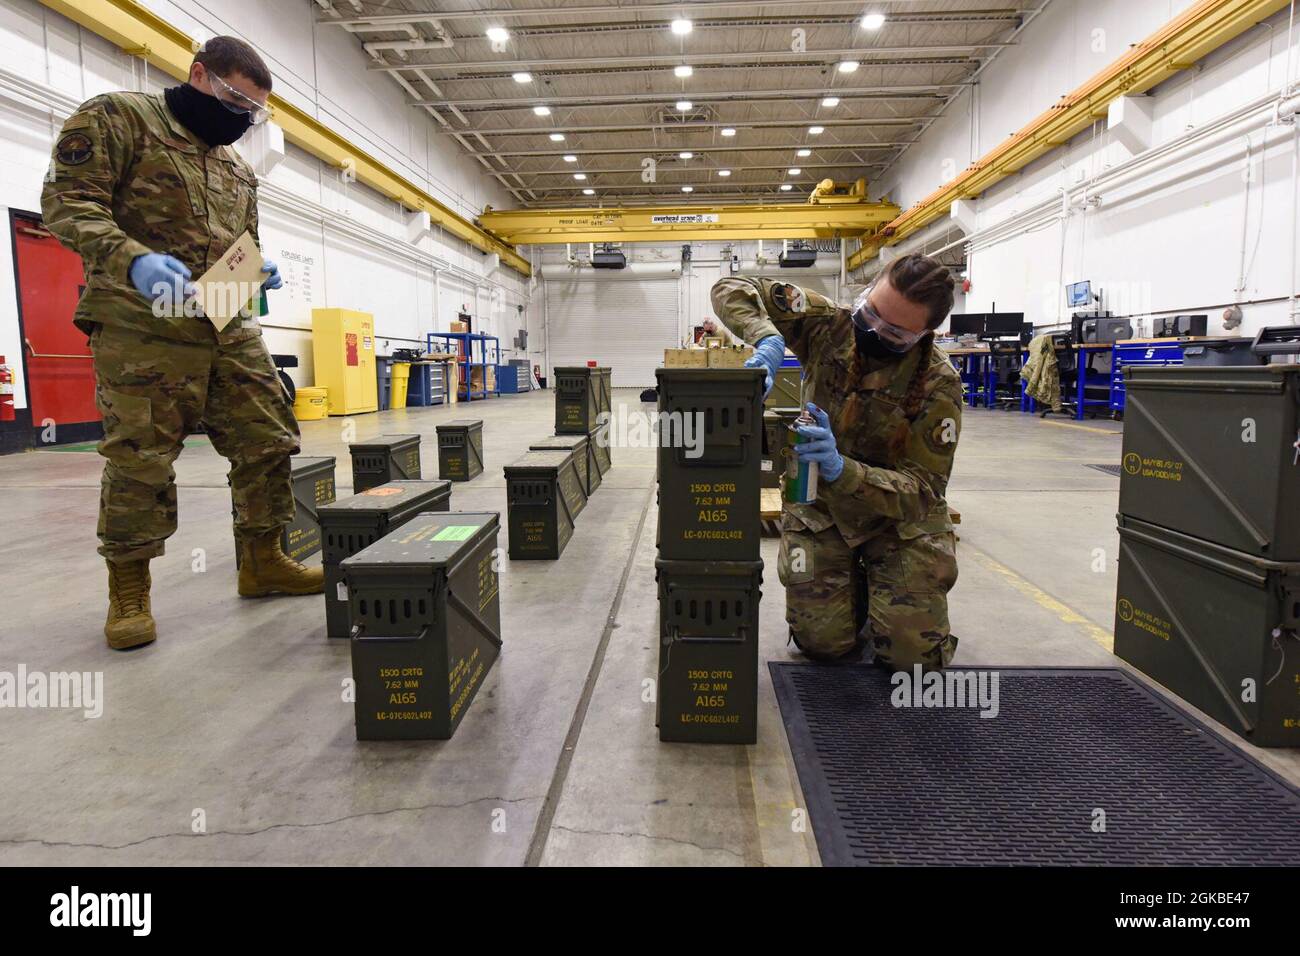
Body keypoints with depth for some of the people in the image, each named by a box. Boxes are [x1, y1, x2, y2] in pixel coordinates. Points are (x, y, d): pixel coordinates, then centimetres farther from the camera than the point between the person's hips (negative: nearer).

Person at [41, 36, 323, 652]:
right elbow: (67, 201, -8)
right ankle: (128, 592, 10)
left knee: (267, 441, 3)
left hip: (230, 328, 7)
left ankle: (262, 562, 18)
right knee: (140, 461, -4)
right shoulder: (117, 117, 2)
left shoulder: (238, 170, 23)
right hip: (143, 327, -6)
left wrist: (257, 272, 4)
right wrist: (133, 259, -25)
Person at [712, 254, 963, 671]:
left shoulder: (938, 384, -23)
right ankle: (853, 591, 30)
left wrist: (841, 468, -44)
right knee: (823, 644, -3)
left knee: (913, 653, -8)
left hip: (899, 516, -1)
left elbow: (923, 488, -26)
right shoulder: (830, 324, -17)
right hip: (820, 509, 2)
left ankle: (891, 595, 26)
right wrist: (766, 338, -38)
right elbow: (732, 289, -15)